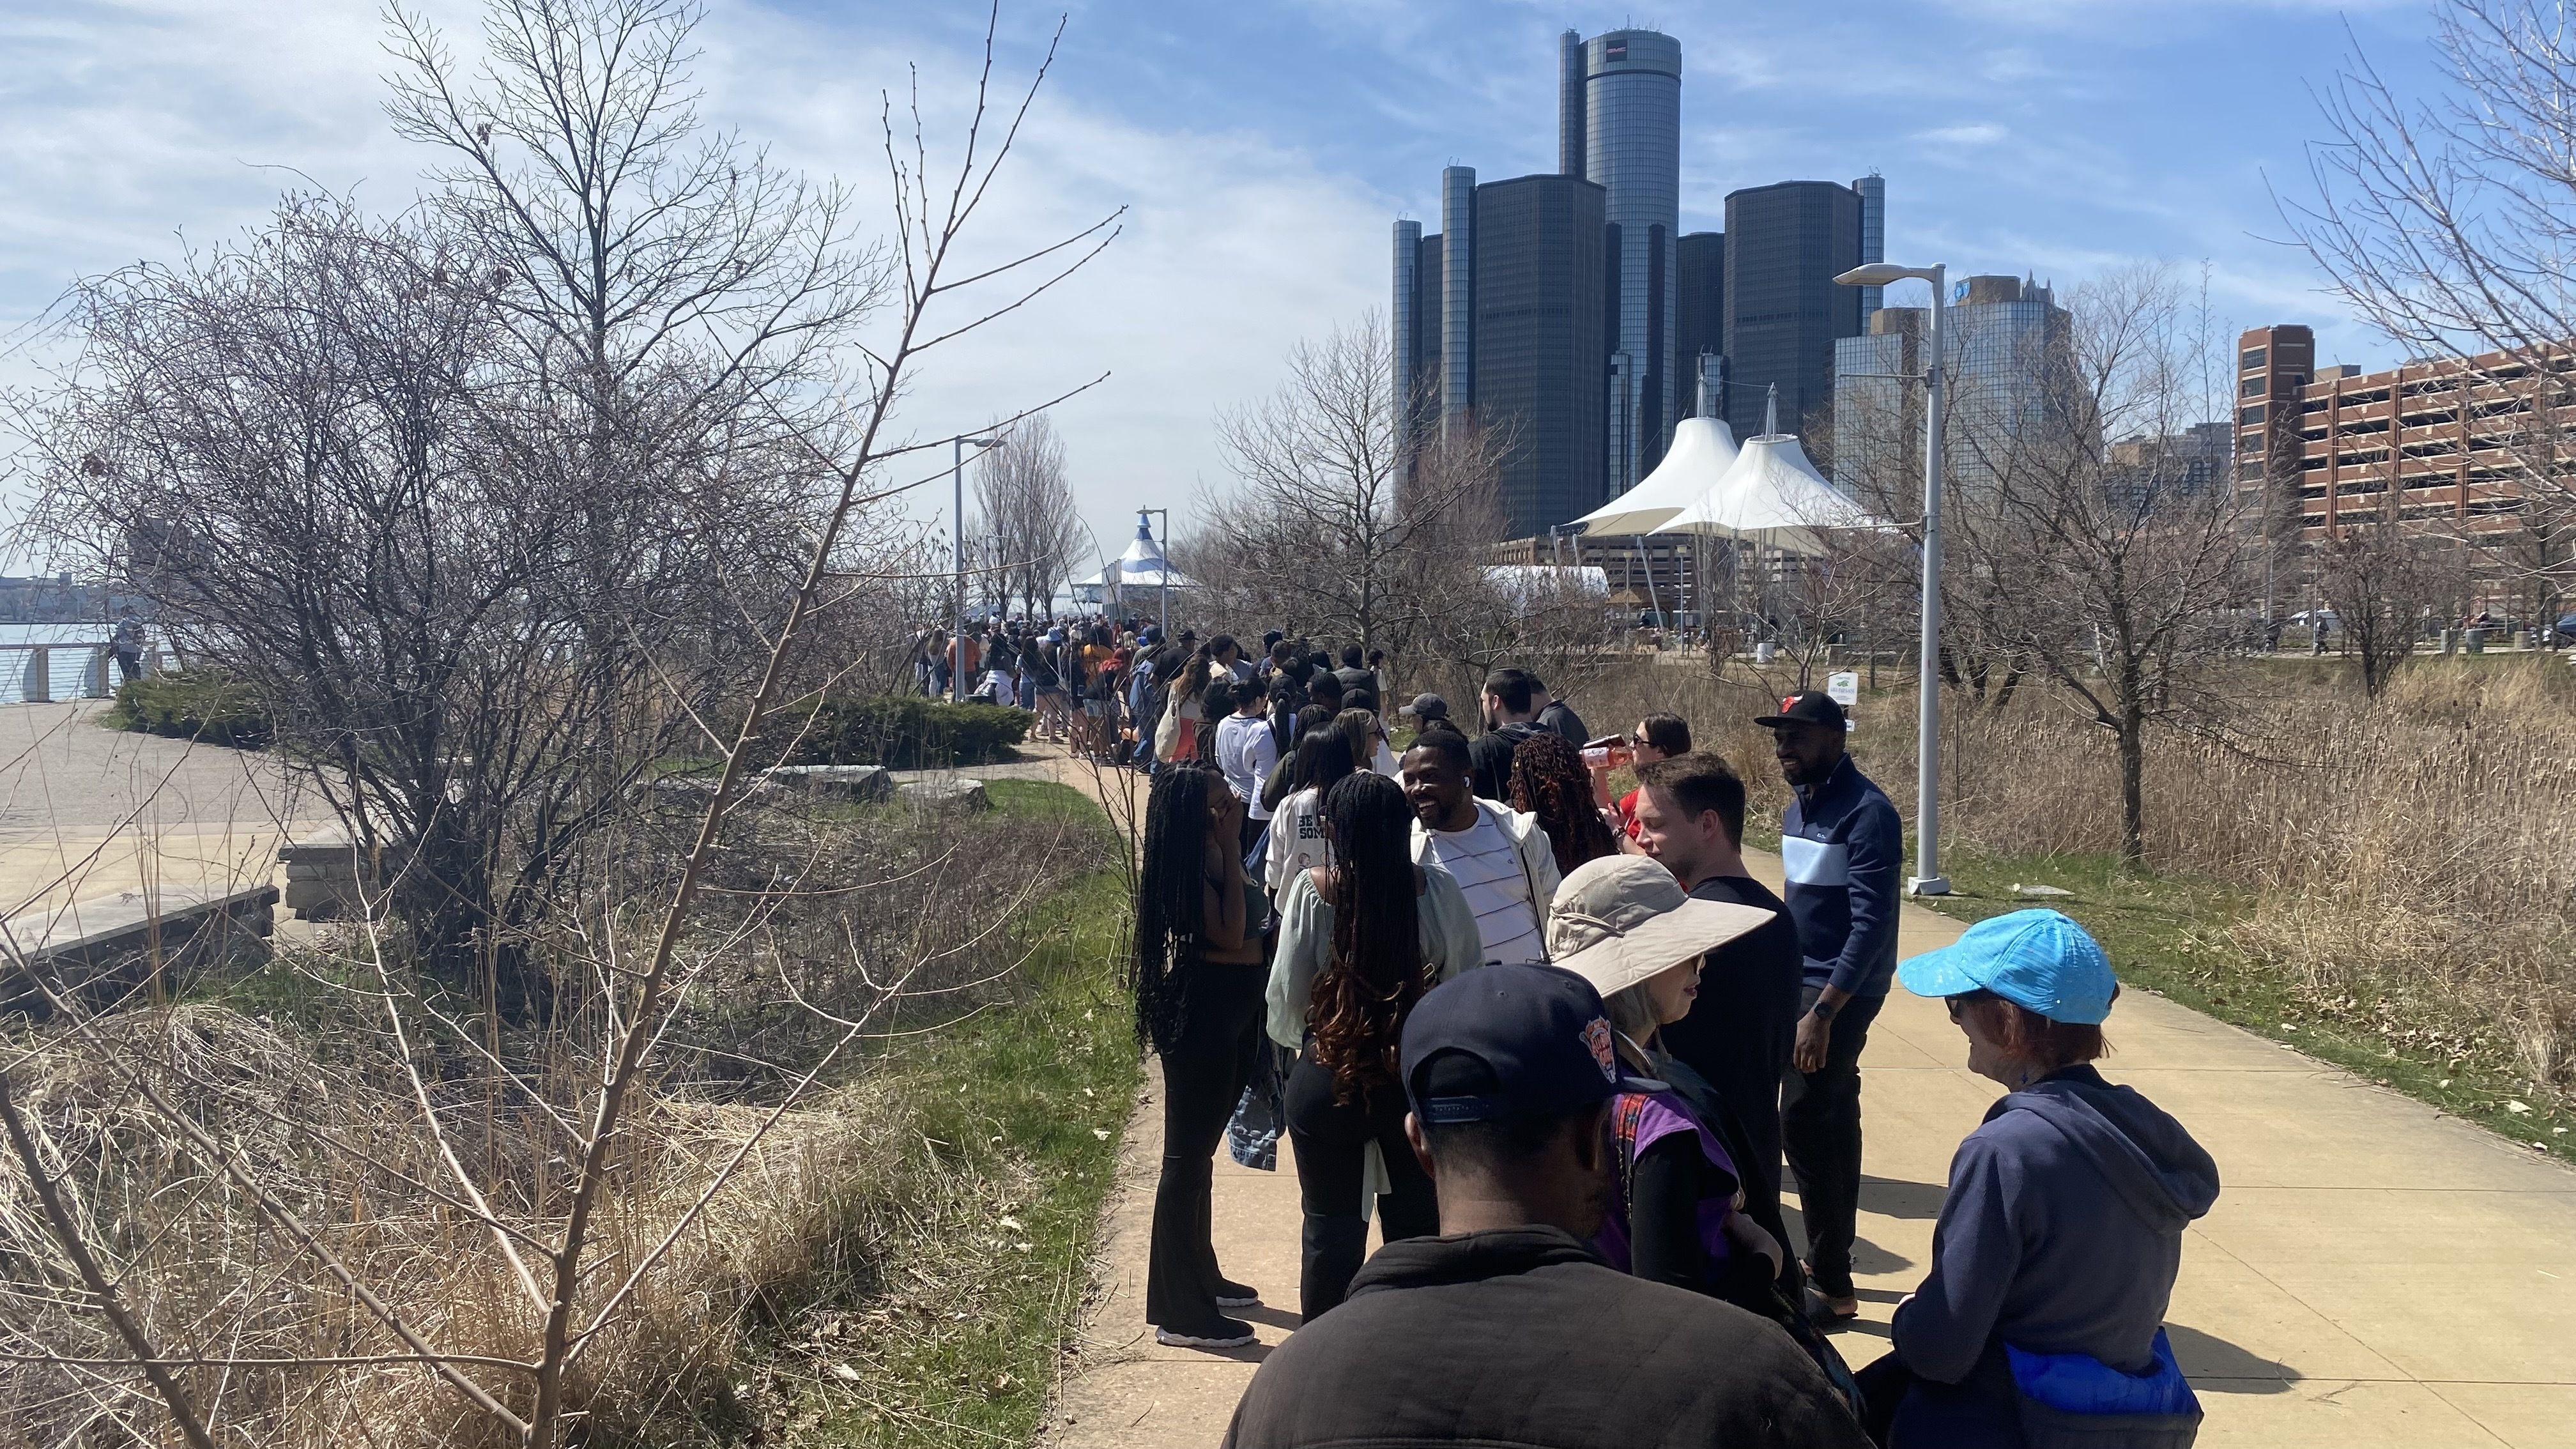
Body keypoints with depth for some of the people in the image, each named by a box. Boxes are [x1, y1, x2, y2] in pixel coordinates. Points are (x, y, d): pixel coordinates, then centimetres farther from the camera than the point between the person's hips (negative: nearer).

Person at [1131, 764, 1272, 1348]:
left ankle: (1200, 1275, 37)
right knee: (1188, 1153, -4)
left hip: (1231, 1007, 10)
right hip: (1202, 1009, -10)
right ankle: (1177, 1310, 2)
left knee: (1201, 1147, 21)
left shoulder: (1211, 857, 9)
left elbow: (1247, 927, 6)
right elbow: (1229, 933, -24)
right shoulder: (1183, 865, -17)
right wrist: (1231, 847, -21)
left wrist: (1231, 847, 6)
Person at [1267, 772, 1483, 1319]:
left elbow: (1286, 996, -7)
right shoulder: (1435, 889, -9)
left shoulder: (1312, 890, -13)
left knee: (1331, 1229, 13)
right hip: (1420, 1079, 1)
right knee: (1417, 1229, 16)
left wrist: (1297, 1039, 14)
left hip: (1328, 1076, -1)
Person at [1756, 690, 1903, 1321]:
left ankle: (1832, 1284, -1)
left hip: (1843, 990, -8)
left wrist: (1822, 1013, -25)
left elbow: (1873, 924, -22)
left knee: (1803, 1125, -9)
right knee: (1832, 1123, 15)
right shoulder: (1800, 805, 10)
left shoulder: (1867, 814, -16)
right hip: (1801, 981, 8)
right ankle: (1833, 1259, 26)